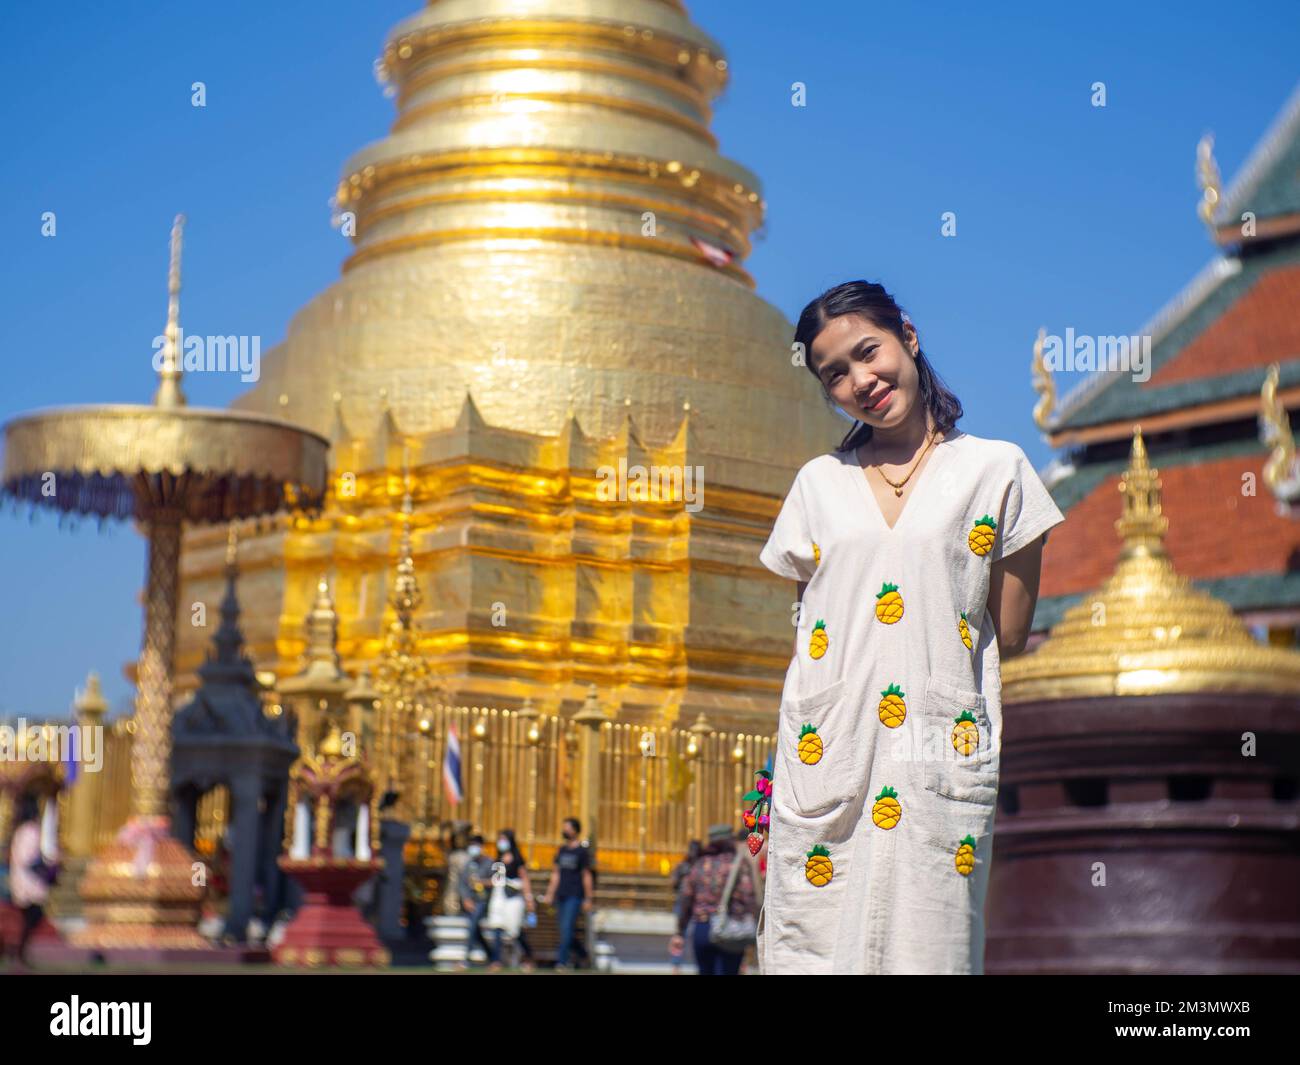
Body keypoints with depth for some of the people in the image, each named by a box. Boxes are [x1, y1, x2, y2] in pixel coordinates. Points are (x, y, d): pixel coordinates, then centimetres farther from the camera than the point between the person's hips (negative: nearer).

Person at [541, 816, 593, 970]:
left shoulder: (582, 851, -4)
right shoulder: (561, 851, 14)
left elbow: (586, 876, -5)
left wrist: (588, 899, -8)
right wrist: (549, 894, 13)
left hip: (575, 896, -6)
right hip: (561, 895, 6)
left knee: (567, 928, -12)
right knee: (565, 930, 7)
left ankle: (562, 961, -11)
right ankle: (584, 955, 24)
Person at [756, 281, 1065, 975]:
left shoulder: (996, 469, 6)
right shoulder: (818, 482, 14)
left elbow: (1007, 636, 4)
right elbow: (805, 631, 15)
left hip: (939, 754, -2)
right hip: (825, 754, 2)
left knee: (927, 943, -5)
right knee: (811, 942, -1)